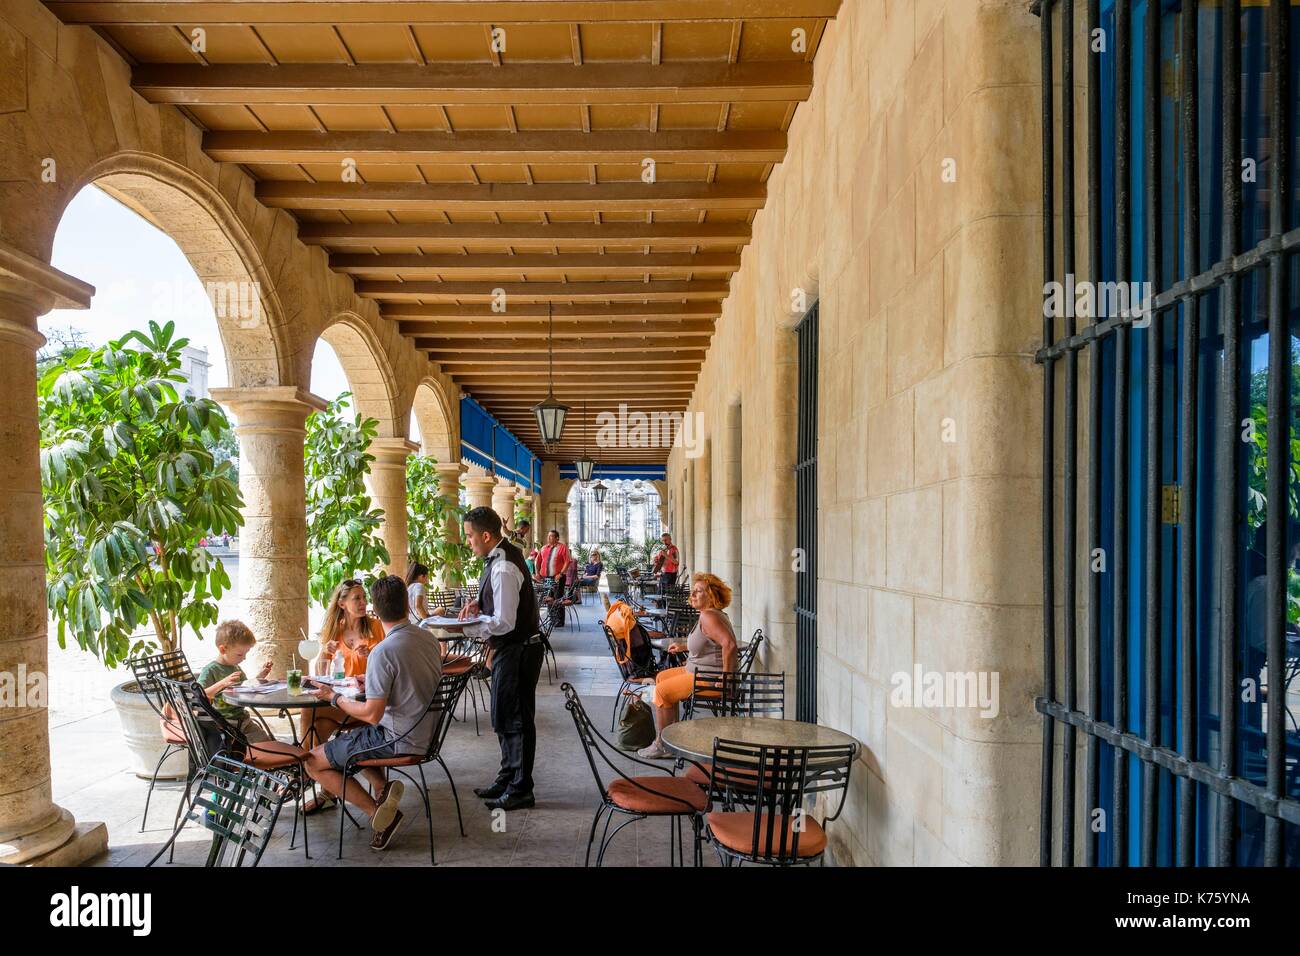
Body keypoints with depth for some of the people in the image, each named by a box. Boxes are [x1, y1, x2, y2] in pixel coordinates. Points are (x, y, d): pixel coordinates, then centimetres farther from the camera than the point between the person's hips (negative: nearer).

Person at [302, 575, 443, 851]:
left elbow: (372, 714, -23)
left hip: (399, 740, -8)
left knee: (313, 761, 7)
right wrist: (372, 681, 18)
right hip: (426, 732, 8)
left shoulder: (383, 652, -24)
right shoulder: (428, 637, 1)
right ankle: (382, 787, 8)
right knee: (351, 733, 30)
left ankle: (377, 811, -1)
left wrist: (334, 698, -8)